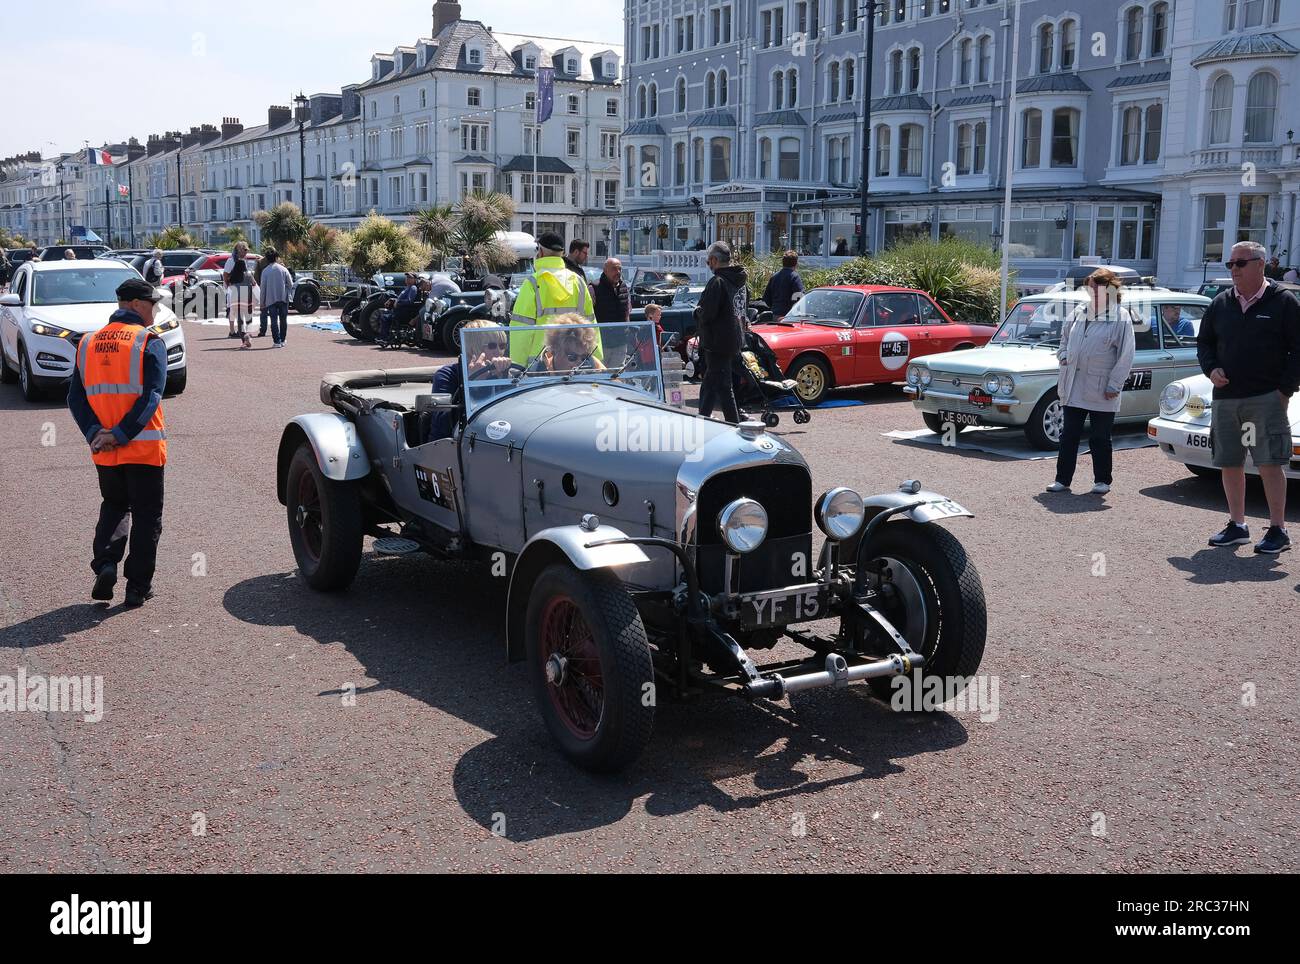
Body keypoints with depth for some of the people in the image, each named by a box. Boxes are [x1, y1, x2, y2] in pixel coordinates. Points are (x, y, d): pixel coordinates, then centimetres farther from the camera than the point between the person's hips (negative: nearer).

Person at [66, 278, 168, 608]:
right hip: (144, 448, -4)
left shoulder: (88, 343, 9)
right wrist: (120, 434, -17)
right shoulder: (149, 342, -8)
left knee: (114, 506, 23)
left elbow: (75, 398, 2)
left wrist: (95, 433, -6)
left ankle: (105, 564, 3)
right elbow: (151, 397, -18)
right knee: (146, 517, 9)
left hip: (104, 453, 4)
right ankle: (138, 587, 12)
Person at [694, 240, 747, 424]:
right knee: (709, 385, 18)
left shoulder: (717, 282, -18)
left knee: (723, 387, -4)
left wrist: (697, 310, -1)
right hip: (735, 340, 9)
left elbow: (707, 314, -24)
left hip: (718, 343, -9)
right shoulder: (741, 281, 10)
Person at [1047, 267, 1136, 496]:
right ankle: (1062, 479, 14)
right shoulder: (1080, 312, 9)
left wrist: (1114, 385, -13)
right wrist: (1063, 355, 6)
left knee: (1100, 438, 6)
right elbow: (1065, 336, 25)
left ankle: (1102, 481, 19)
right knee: (1069, 435, 7)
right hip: (1074, 388, 5)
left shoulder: (1121, 318, -7)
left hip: (1101, 390, -5)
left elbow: (1126, 356, -9)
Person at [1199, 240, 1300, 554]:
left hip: (1266, 399, -5)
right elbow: (1204, 342, 18)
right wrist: (1211, 369, -1)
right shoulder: (1221, 303, 11)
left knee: (1270, 464, -7)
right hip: (1225, 398, 5)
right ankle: (1236, 525, 21)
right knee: (1229, 464, 9)